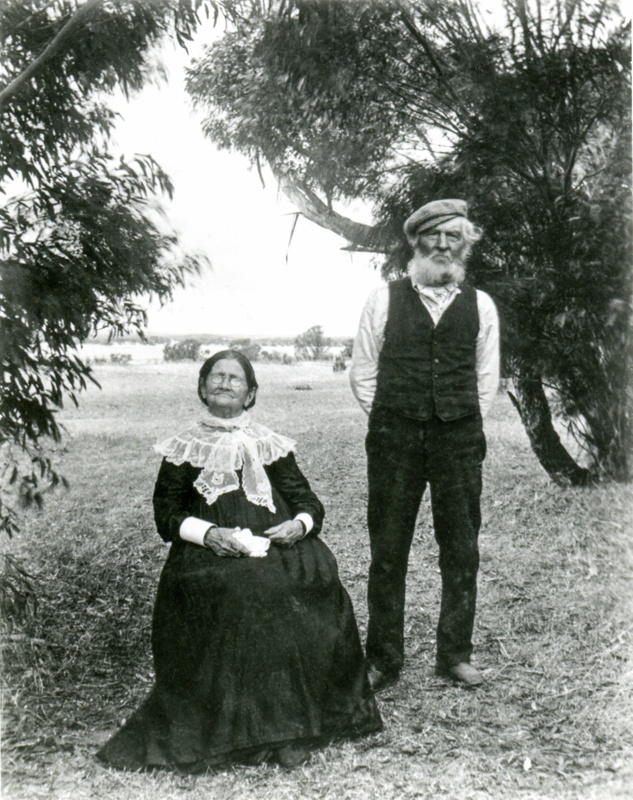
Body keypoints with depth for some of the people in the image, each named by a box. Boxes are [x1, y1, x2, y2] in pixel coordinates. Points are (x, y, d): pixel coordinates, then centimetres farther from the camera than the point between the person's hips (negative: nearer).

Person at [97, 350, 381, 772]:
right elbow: (167, 515, 6)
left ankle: (289, 718, -15)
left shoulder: (270, 445, 15)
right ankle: (231, 727, -18)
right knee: (234, 594, -33)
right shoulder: (185, 448, 12)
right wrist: (209, 533, -12)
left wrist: (300, 524, -9)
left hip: (274, 547, 2)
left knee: (315, 573, -28)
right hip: (209, 551, -1)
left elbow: (309, 502, 14)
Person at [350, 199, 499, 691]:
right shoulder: (384, 300, 6)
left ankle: (455, 654, 21)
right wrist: (391, 425, 3)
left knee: (462, 551, 6)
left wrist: (464, 427, 6)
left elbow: (487, 379, 13)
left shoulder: (481, 305, 10)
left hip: (460, 439, 2)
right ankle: (383, 661, 14)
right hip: (394, 438, -1)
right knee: (388, 551, 2)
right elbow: (362, 373, 8)